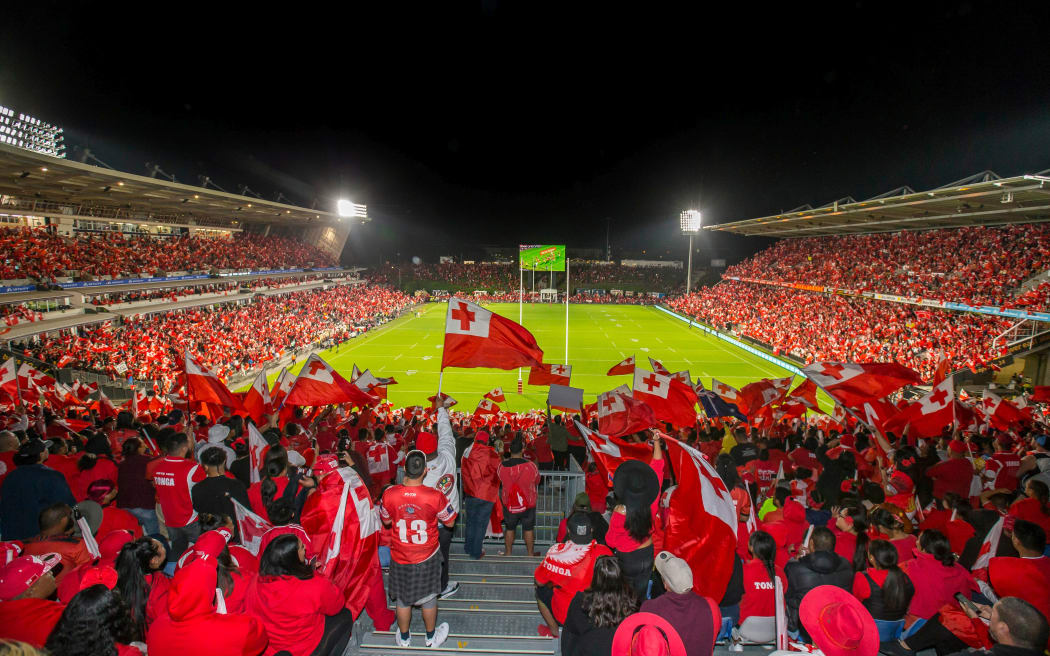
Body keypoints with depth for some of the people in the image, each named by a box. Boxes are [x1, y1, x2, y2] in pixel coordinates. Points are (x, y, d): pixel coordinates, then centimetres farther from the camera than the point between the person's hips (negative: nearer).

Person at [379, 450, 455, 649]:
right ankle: (431, 637, 40)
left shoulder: (389, 494, -20)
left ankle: (404, 638, 41)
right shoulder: (435, 496, -25)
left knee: (402, 599, 22)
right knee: (429, 598, 20)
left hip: (400, 557, 1)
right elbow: (450, 522, -9)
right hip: (427, 557, -1)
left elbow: (386, 521, 1)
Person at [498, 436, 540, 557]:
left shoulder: (502, 466, -17)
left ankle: (508, 552, 33)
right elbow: (537, 481, -4)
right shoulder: (531, 466, -22)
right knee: (528, 529, 17)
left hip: (508, 503, 1)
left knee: (509, 528, 20)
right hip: (528, 503, -1)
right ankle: (530, 553, 30)